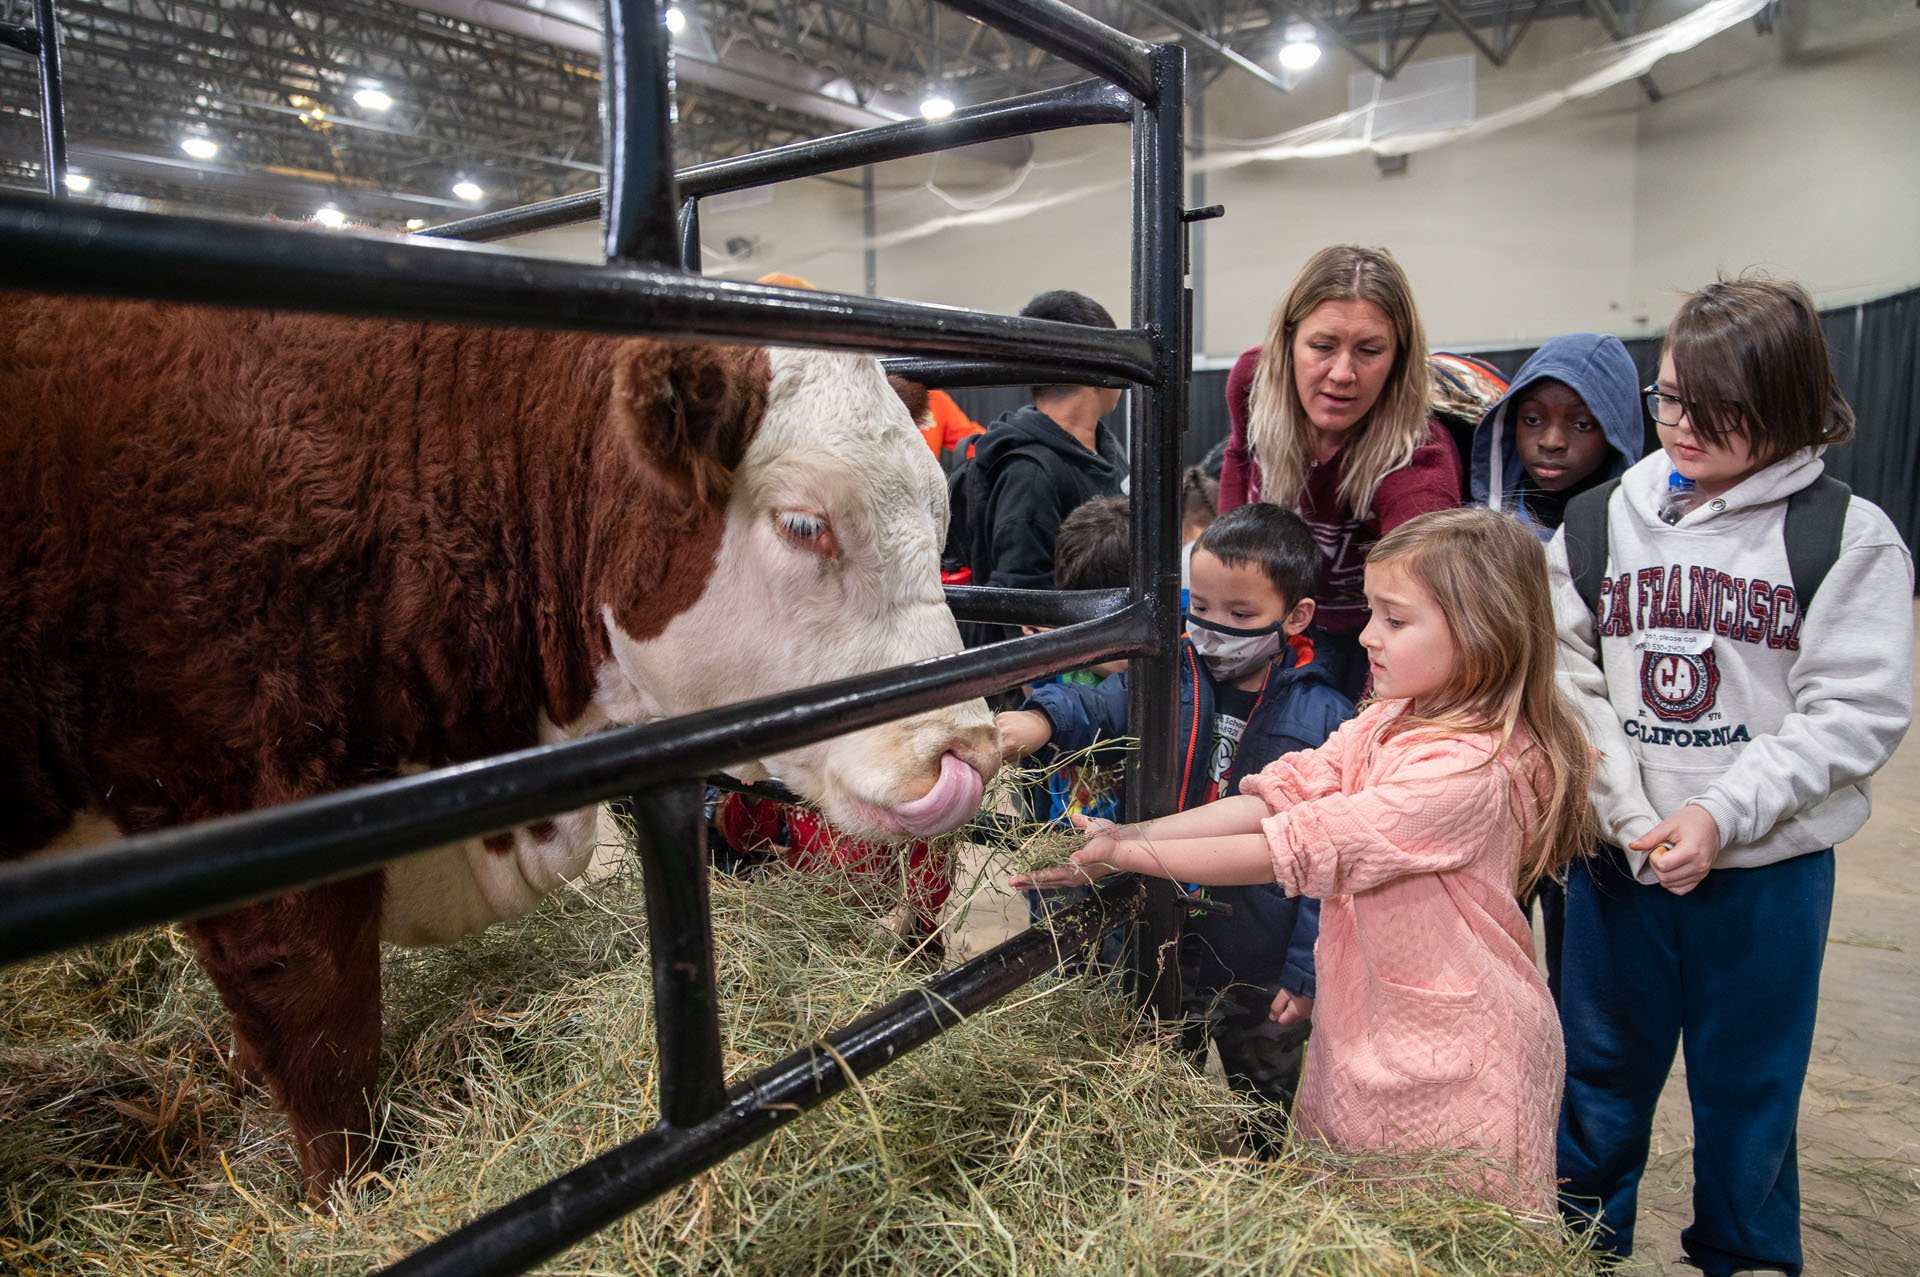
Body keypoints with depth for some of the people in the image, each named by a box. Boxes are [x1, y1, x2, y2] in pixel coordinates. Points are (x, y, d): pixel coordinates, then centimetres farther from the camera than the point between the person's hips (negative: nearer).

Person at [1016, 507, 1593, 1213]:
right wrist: (1126, 832, -18)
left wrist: (1122, 856, -24)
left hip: (1450, 1070, -8)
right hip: (1363, 1034, 8)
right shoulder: (1388, 722, 3)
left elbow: (1294, 848, -27)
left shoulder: (1469, 768, -26)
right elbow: (1278, 797, -7)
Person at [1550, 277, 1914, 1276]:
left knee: (1747, 1087, 15)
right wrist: (1630, 819, -12)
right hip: (1617, 858, 2)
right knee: (1599, 1073, 16)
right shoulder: (1604, 521, 1)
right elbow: (1571, 683, -3)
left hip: (1770, 867, -2)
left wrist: (1721, 815, -19)